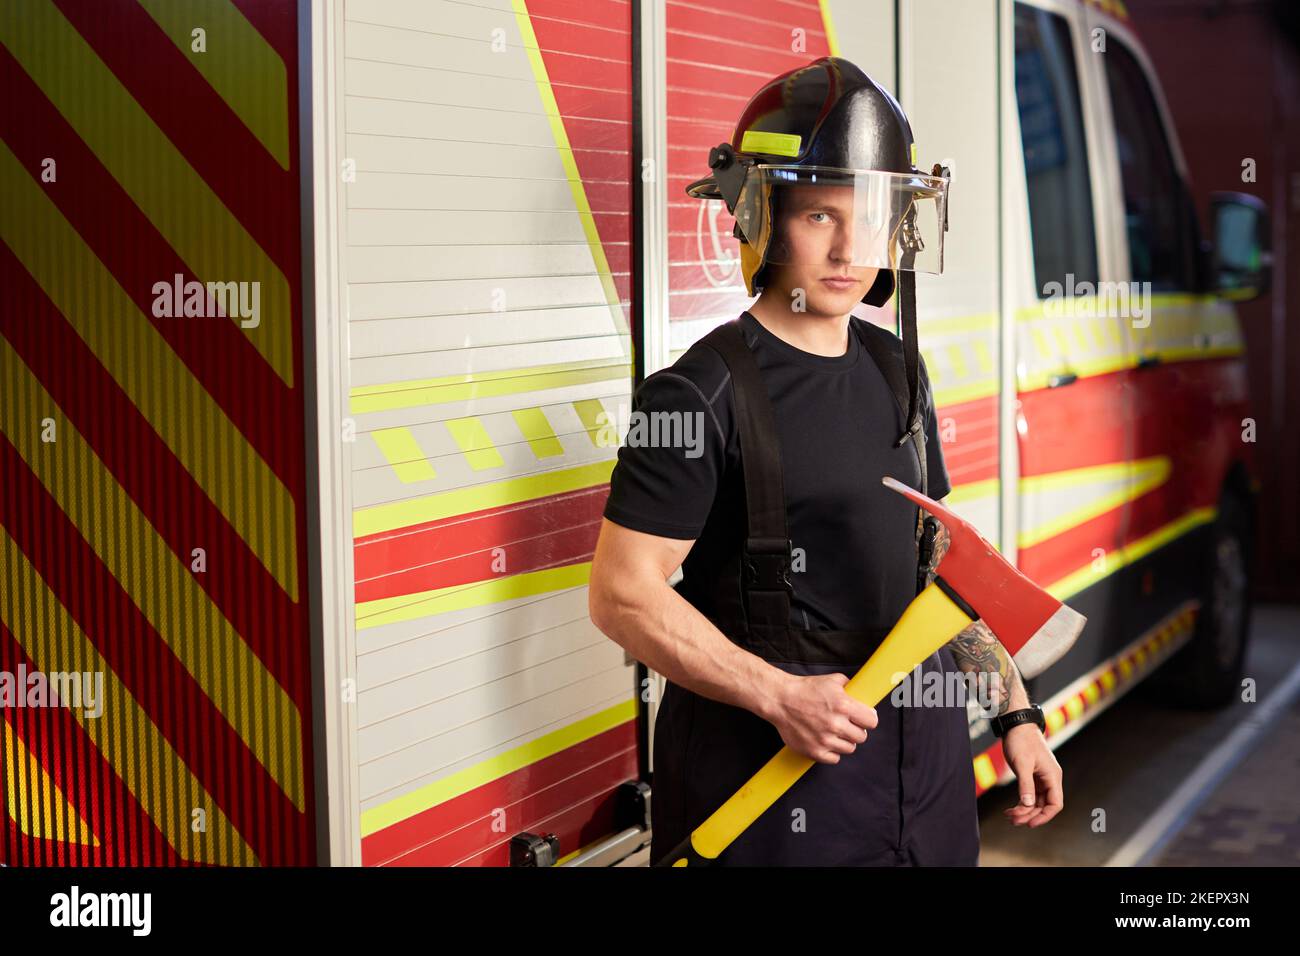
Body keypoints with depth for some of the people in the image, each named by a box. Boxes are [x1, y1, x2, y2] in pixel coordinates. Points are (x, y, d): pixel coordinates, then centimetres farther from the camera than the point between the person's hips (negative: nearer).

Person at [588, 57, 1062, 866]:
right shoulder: (703, 394, -13)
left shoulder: (898, 373, 9)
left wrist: (1016, 712, 12)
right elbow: (624, 594, -16)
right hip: (768, 764, -6)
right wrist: (780, 697, -21)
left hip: (921, 757, 7)